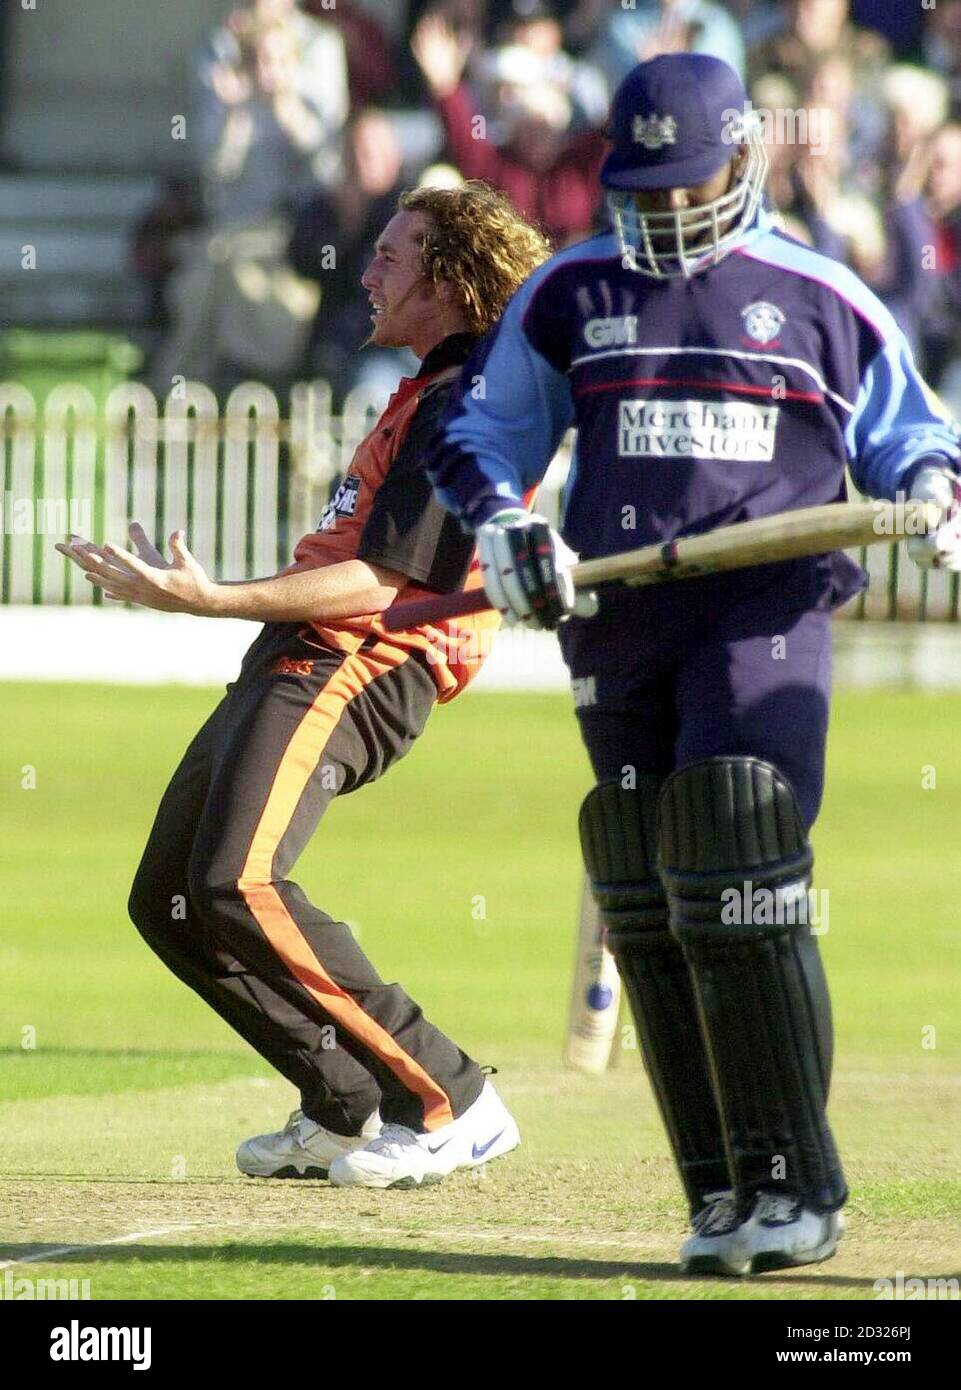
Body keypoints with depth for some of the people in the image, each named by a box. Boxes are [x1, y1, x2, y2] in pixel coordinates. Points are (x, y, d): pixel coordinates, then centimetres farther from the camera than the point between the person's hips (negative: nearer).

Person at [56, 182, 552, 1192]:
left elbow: (379, 586, -19)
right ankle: (351, 1108, 12)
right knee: (169, 904, 12)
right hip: (294, 665, 11)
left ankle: (450, 1106, -22)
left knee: (238, 885, -28)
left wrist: (211, 600, -22)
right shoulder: (430, 393, 21)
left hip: (349, 671, -11)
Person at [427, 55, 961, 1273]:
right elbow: (480, 431, 19)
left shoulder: (822, 300, 8)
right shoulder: (570, 294, 13)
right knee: (647, 918, 2)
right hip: (616, 629, 4)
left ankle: (798, 1185, -9)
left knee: (739, 893, -16)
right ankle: (723, 1195, 10)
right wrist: (499, 522, -1)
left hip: (767, 615, -4)